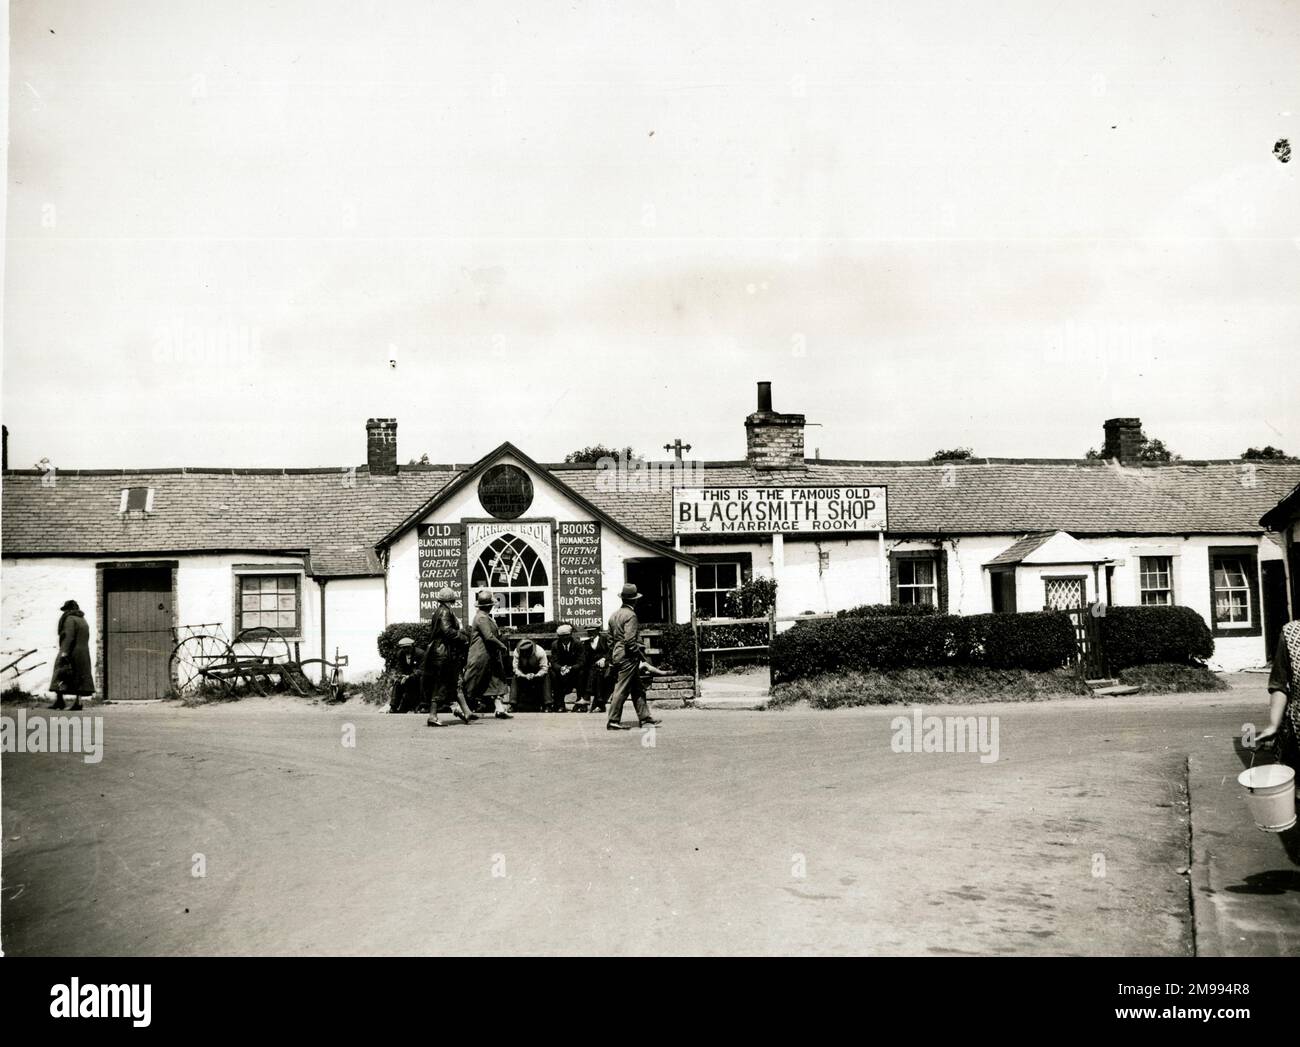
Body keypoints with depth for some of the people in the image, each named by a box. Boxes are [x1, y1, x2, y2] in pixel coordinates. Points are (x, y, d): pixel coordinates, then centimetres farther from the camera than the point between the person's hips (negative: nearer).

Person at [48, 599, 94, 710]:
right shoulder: (83, 621, 18)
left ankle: (59, 700, -8)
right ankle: (78, 703, -2)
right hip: (84, 653, 7)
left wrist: (64, 652, -20)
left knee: (59, 676, -1)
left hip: (71, 652, -7)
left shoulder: (70, 619, -6)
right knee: (80, 677, 4)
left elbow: (69, 637, -17)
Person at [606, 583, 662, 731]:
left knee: (638, 689, 14)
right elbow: (630, 640, -22)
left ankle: (645, 718, 17)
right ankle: (613, 721, -2)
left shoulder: (614, 615, 13)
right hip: (628, 656, -9)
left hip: (617, 654, 9)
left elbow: (611, 639, 17)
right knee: (622, 689, -4)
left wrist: (612, 658, 21)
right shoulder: (630, 615, -14)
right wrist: (640, 653, -11)